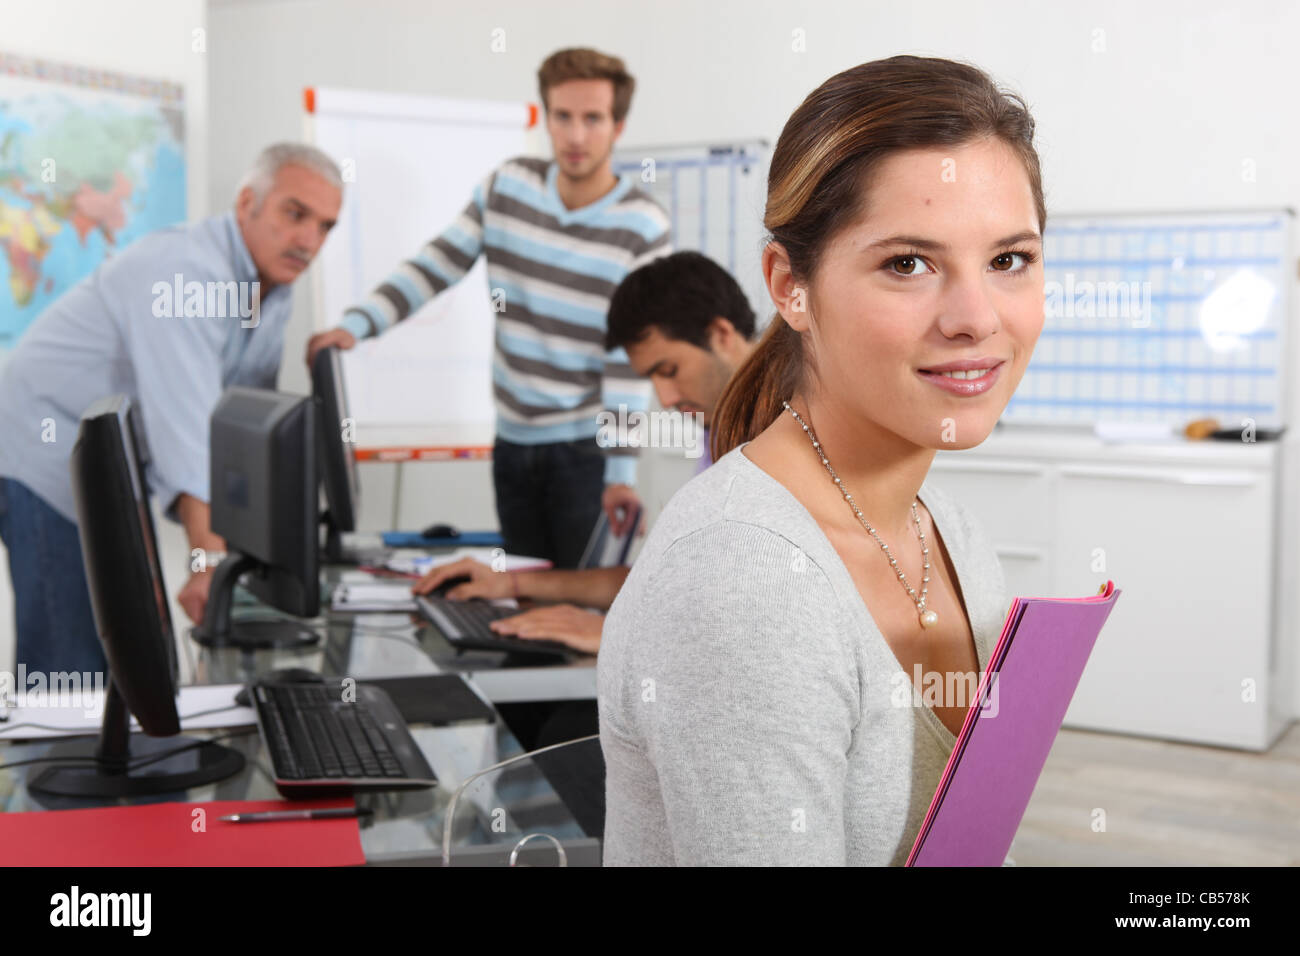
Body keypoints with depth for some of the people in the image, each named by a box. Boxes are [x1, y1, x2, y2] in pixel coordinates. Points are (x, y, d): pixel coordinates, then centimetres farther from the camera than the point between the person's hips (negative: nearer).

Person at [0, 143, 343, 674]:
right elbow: (186, 422, -39)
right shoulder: (186, 271, -27)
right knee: (75, 673, -10)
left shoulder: (270, 286, 5)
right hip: (48, 460, -9)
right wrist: (210, 556, -48)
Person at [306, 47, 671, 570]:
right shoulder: (507, 187, 2)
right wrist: (357, 323, -16)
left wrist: (621, 470, -19)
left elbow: (632, 356, -14)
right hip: (513, 438, 4)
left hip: (586, 447, -4)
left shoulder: (642, 227, -10)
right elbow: (435, 265, 0)